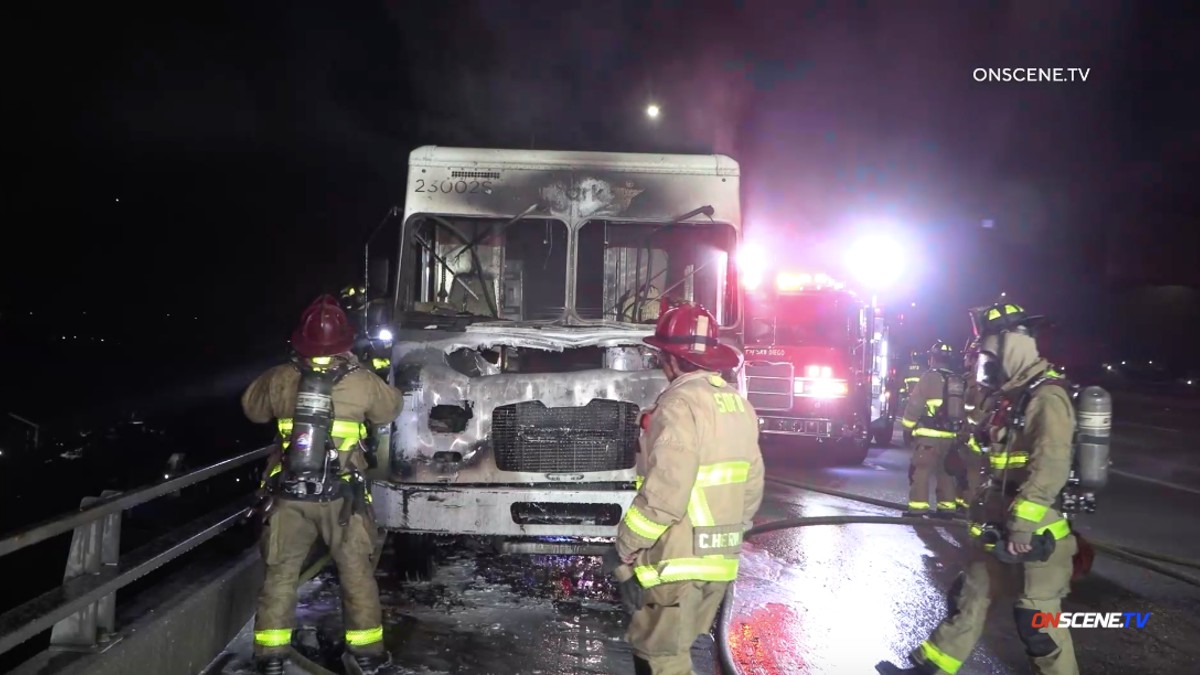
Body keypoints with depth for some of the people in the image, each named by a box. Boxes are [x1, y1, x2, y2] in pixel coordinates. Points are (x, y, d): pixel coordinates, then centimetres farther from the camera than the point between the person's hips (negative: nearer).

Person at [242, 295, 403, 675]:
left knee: (280, 574, 14)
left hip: (289, 494, 2)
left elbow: (251, 408, 16)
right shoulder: (362, 381, -8)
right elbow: (390, 409, 10)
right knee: (357, 572, 12)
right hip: (342, 495, -1)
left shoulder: (280, 379, -3)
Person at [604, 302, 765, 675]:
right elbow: (751, 491, 12)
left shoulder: (682, 403, -18)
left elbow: (663, 496, -23)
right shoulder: (739, 405, 9)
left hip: (678, 561, -9)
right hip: (720, 561, 9)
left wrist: (623, 551, -12)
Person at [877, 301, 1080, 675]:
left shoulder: (1046, 397, -19)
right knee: (971, 596, 16)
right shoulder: (1017, 394, 13)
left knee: (1038, 617, 1)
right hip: (1002, 527, 10)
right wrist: (987, 514, 23)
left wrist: (1021, 528, -28)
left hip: (1035, 533, -10)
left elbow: (1050, 470, -28)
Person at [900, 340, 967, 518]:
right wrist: (958, 431, 22)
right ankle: (947, 506, 15)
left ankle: (918, 506, -8)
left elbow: (914, 405, -9)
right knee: (945, 470, 15)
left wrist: (907, 428, -1)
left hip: (929, 434, -7)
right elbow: (963, 409, 16)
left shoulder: (929, 377, -8)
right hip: (950, 435, 7)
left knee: (920, 469, -4)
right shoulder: (959, 381, 12)